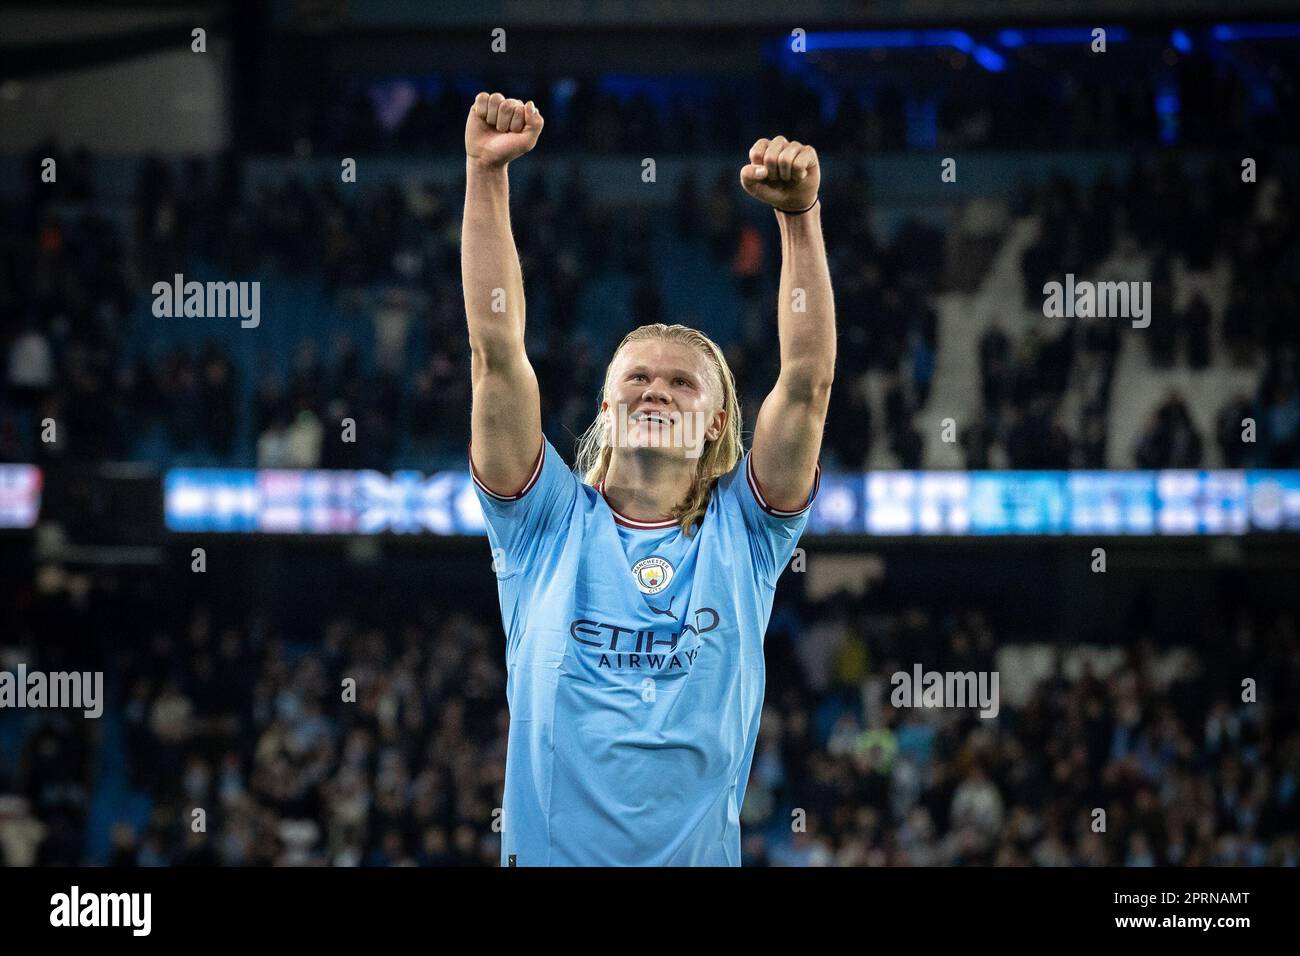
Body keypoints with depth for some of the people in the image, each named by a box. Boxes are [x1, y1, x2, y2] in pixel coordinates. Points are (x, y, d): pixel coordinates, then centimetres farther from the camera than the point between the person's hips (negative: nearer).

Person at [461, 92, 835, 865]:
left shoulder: (741, 533, 6)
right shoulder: (550, 523, 6)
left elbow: (809, 379, -3)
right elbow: (497, 351, 0)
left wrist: (801, 218, -13)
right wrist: (487, 176, -8)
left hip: (702, 854, 0)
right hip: (549, 852, 0)